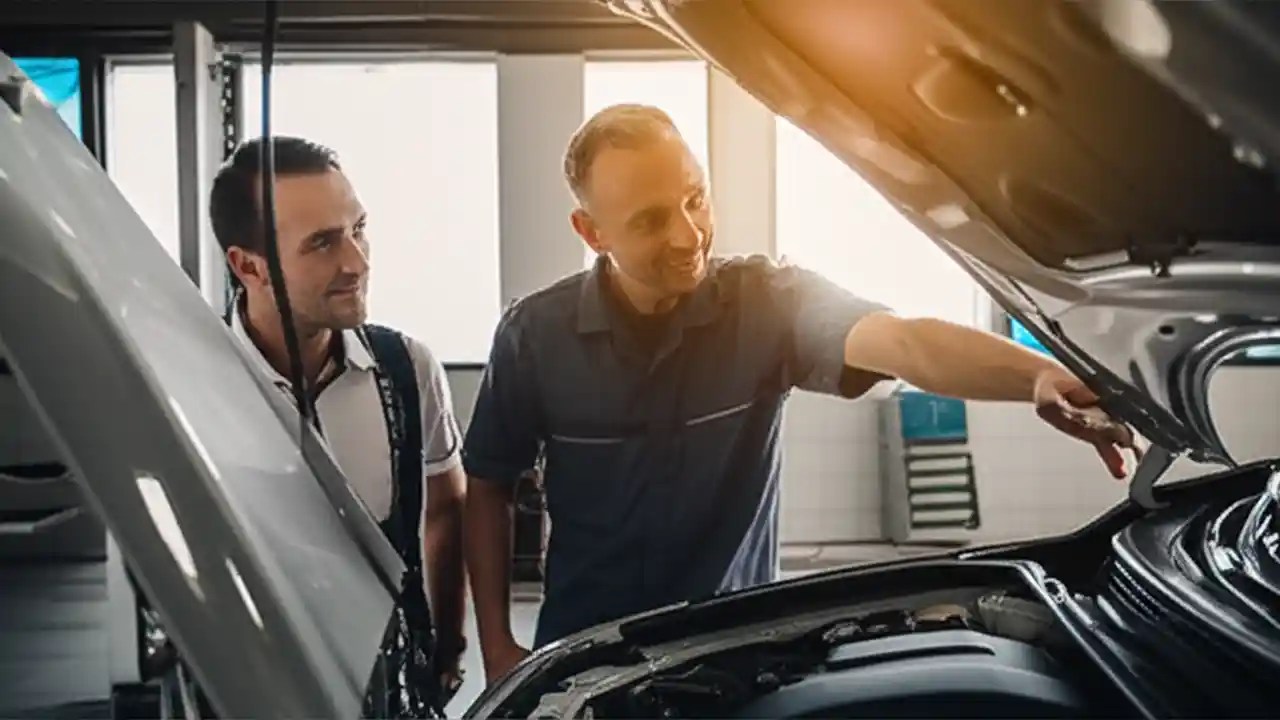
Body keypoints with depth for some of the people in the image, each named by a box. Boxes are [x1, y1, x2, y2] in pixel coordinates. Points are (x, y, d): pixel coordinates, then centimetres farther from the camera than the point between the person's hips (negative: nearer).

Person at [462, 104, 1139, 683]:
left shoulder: (767, 302, -16)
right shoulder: (535, 334, -11)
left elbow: (900, 341, -34)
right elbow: (487, 486, 0)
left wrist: (1039, 374, -53)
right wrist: (497, 646, -3)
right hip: (584, 652, 1)